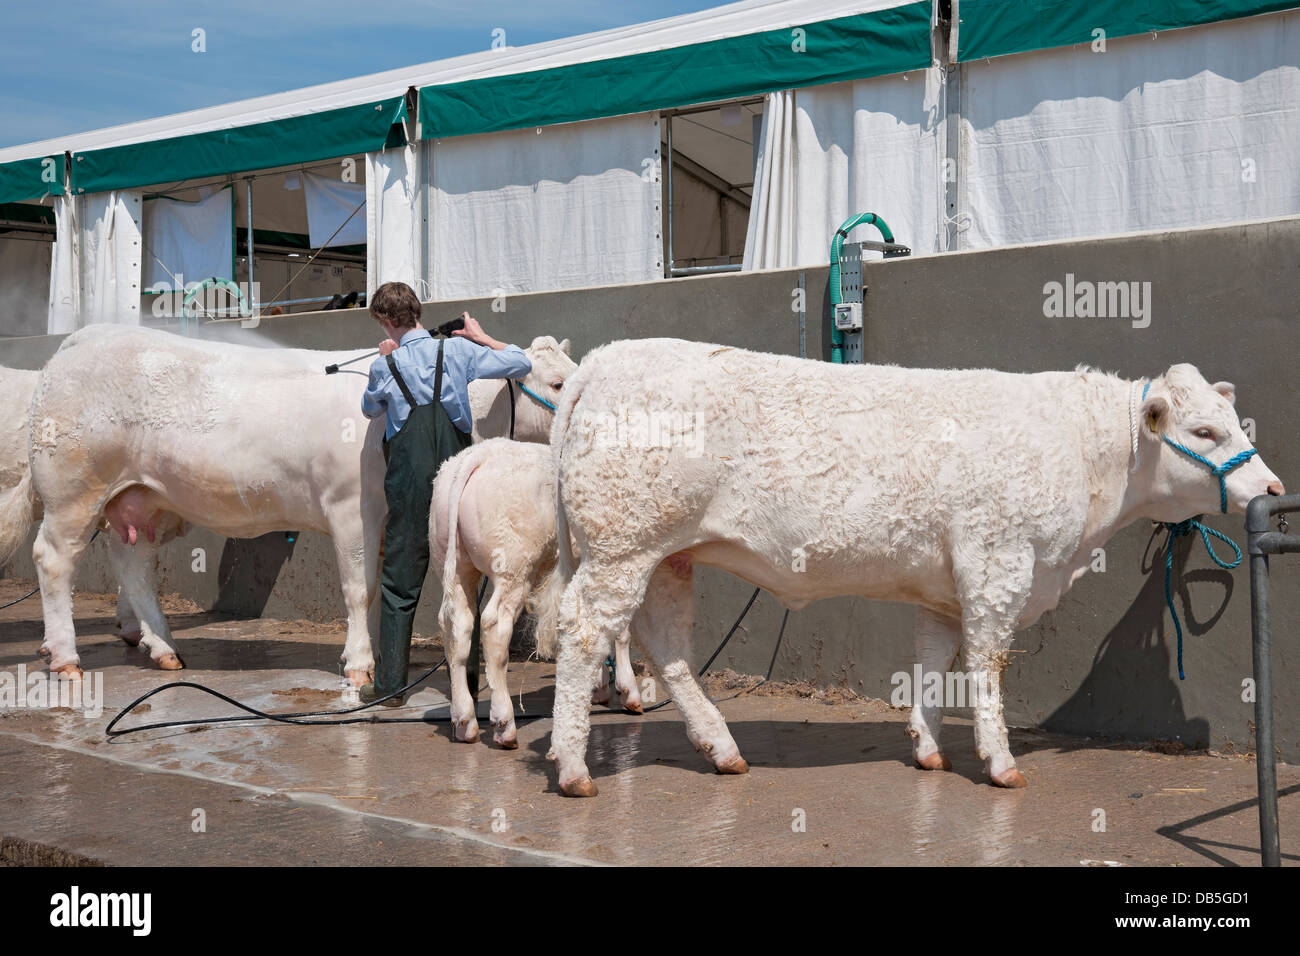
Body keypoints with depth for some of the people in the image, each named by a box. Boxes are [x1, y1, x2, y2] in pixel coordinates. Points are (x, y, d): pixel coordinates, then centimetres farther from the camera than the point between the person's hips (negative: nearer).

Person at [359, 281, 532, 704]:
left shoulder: (385, 367, -2)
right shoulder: (458, 351, -1)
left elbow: (370, 408, 19)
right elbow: (522, 364, 4)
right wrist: (481, 336, 17)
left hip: (409, 487, -1)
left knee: (399, 585, 6)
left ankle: (389, 684, 7)